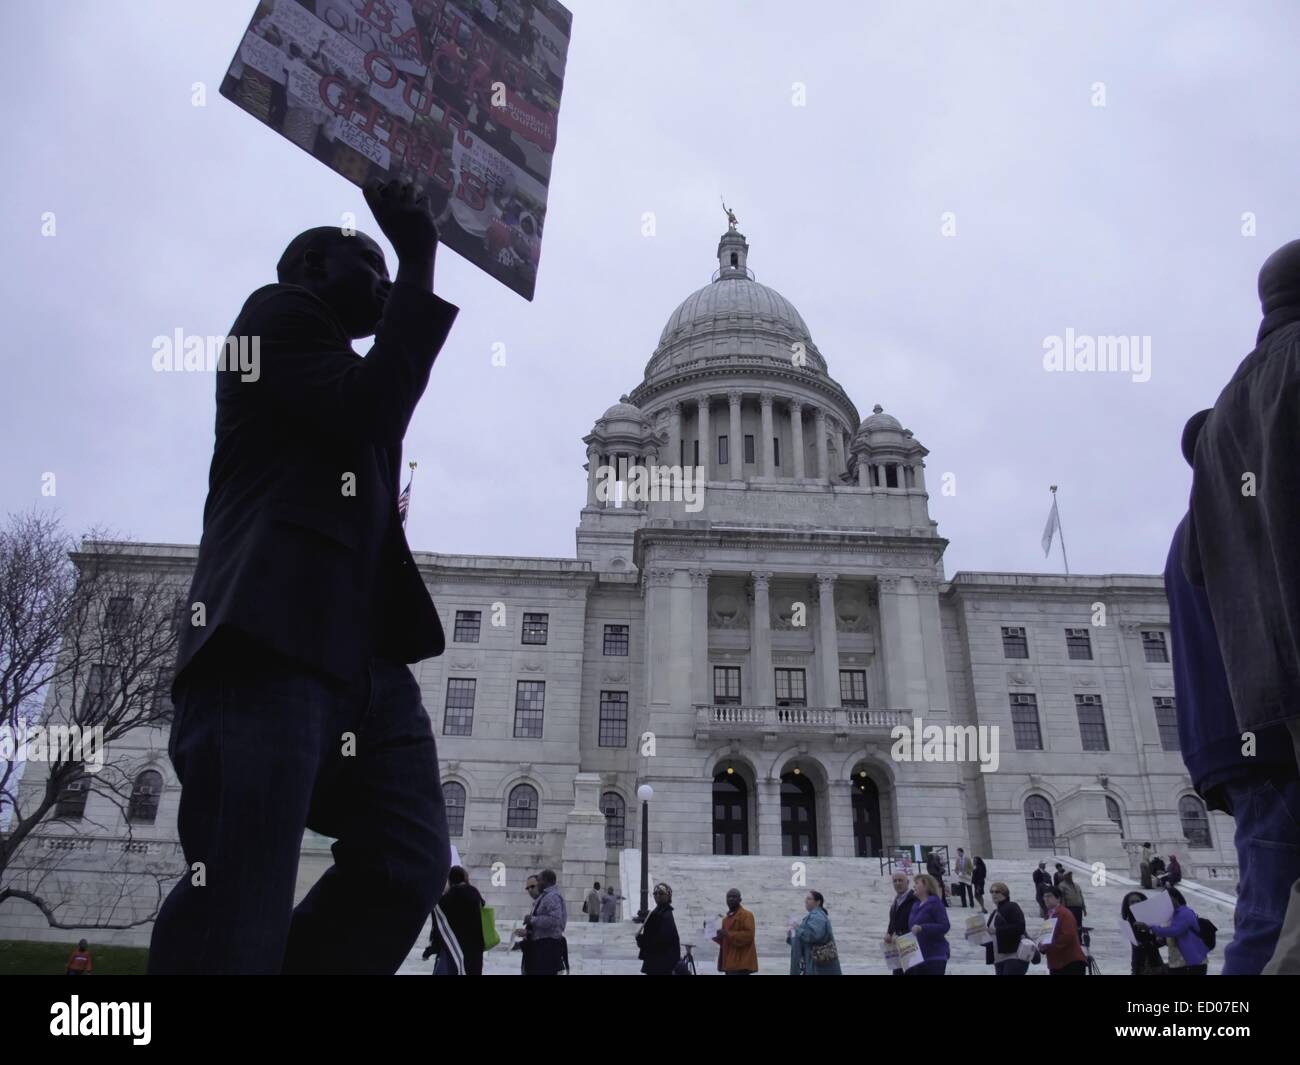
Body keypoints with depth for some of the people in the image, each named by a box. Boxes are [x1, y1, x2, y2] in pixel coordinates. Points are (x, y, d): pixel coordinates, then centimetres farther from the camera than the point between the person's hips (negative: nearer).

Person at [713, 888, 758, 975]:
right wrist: (719, 937, 10)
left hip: (741, 963, -9)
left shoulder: (746, 915, -6)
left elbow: (748, 935, -18)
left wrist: (728, 934, -20)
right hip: (729, 963, 9)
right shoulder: (726, 918, 22)